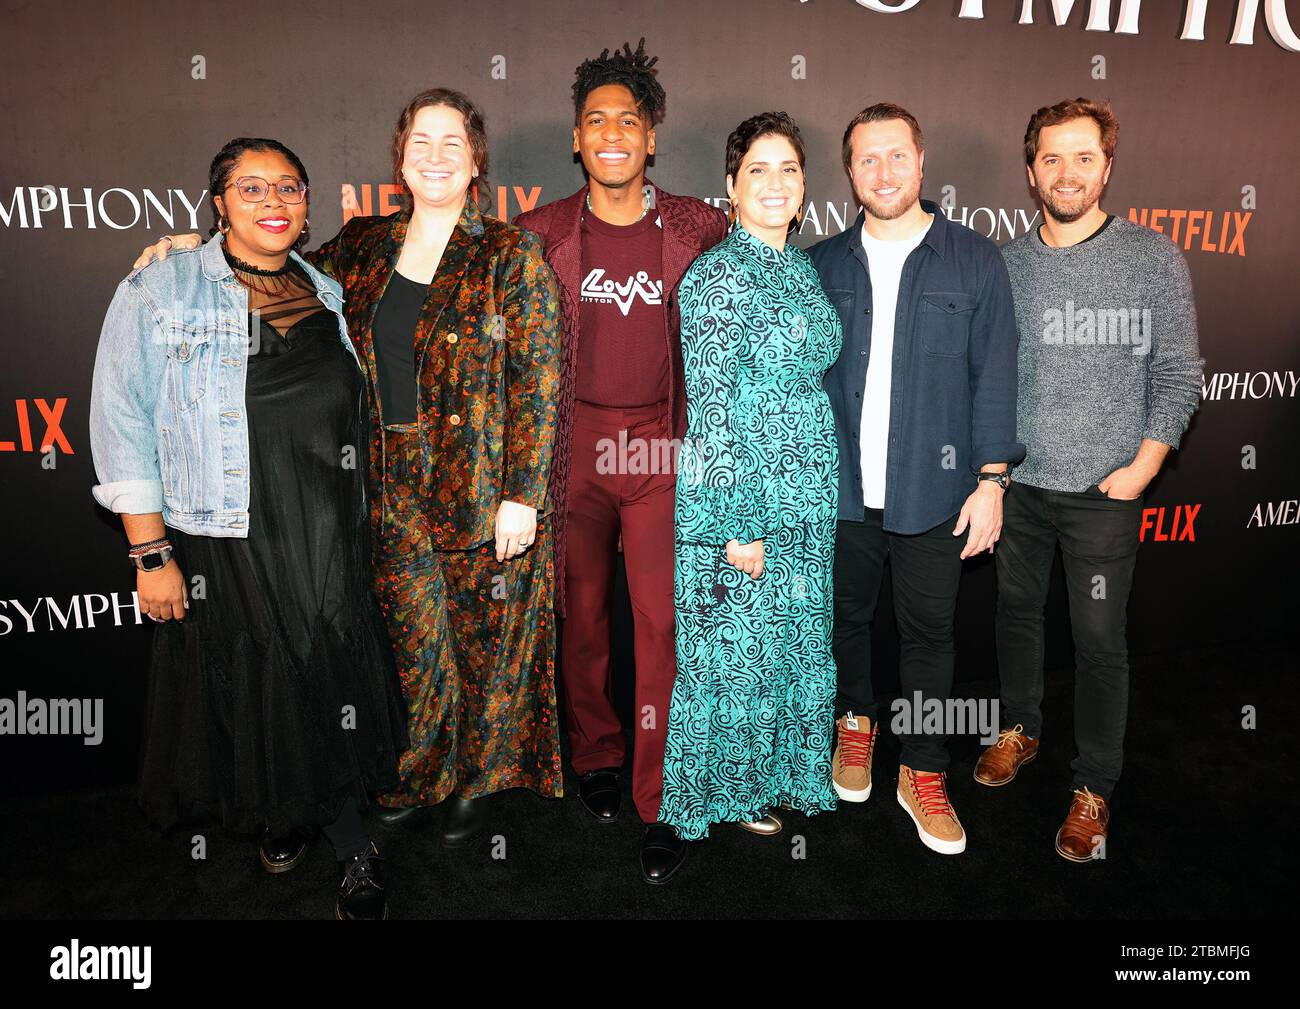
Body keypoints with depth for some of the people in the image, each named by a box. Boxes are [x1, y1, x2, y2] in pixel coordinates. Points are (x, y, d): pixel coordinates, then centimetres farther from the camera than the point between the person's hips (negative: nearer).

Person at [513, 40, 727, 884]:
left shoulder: (701, 230, 2)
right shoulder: (542, 233, 4)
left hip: (664, 445, -1)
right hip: (574, 444, 2)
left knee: (664, 619, -3)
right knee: (580, 611, 11)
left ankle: (659, 803, 12)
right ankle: (596, 758, 32)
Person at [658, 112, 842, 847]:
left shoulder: (803, 270, 11)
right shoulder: (718, 276, -13)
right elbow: (708, 409, -17)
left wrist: (824, 495, 14)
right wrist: (739, 523, -19)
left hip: (808, 501, 8)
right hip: (740, 496, -8)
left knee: (795, 643, 17)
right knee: (735, 651, 6)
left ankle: (778, 775, 38)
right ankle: (726, 792, 28)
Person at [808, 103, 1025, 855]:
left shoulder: (976, 262, 1)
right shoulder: (822, 266, 5)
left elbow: (995, 376, 0)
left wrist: (991, 480, -6)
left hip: (934, 492, -1)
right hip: (840, 488, 2)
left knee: (930, 632, 9)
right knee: (847, 616, 16)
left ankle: (923, 772, 25)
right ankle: (856, 722, 41)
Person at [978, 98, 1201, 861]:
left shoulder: (1154, 257, -3)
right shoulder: (1005, 263, 4)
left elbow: (1178, 372, -2)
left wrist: (1144, 466, -9)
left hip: (1104, 491, -3)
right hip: (1017, 483, 3)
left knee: (1100, 641, 2)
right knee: (1017, 612, 15)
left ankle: (1095, 789, 19)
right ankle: (1021, 729, 38)